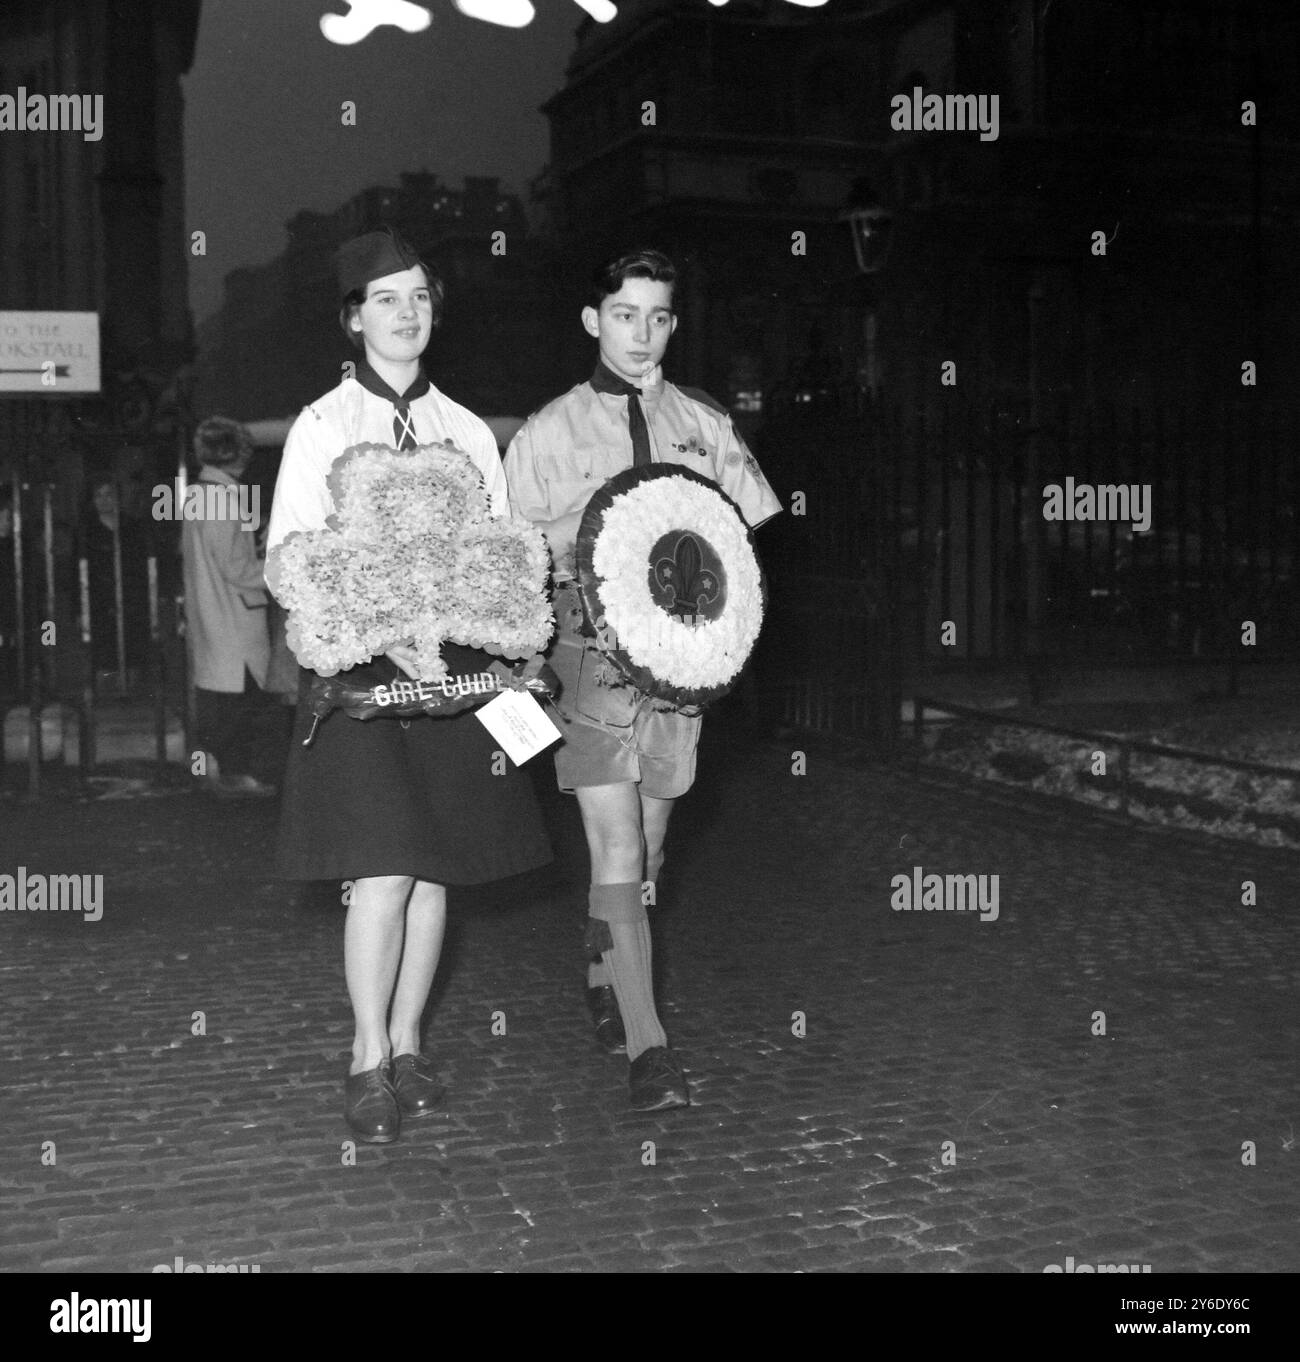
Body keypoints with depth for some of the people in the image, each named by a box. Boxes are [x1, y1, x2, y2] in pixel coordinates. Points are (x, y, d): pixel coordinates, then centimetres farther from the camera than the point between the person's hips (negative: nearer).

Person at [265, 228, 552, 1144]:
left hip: (456, 666, 4)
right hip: (359, 667, -3)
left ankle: (407, 1046, 19)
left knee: (435, 868, 6)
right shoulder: (322, 426, 2)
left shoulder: (469, 432, 13)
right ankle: (370, 1062, 5)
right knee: (382, 869, -10)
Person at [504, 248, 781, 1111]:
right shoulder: (547, 436, 4)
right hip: (592, 652, -3)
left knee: (645, 848, 13)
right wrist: (599, 509, -11)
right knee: (617, 854, -10)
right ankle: (647, 1047, -7)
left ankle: (605, 986, 36)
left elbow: (761, 533, 12)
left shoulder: (706, 426, 11)